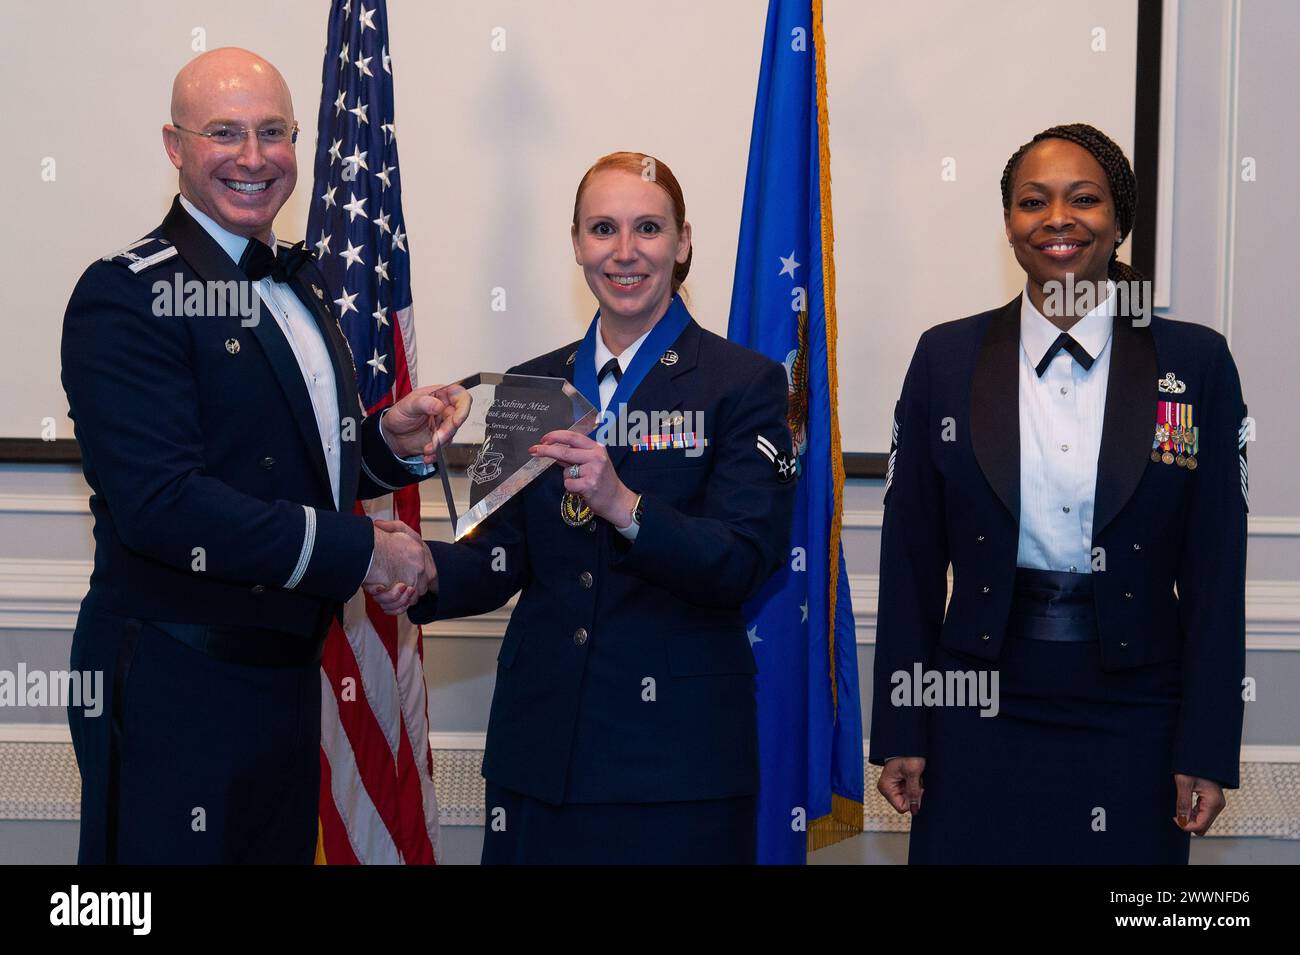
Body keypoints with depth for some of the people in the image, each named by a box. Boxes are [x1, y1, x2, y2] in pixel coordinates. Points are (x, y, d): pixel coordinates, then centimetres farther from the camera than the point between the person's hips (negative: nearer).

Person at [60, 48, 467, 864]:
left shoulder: (301, 285, 13)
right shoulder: (129, 296, -14)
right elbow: (159, 504, -24)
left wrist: (391, 442, 0)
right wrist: (357, 550, -20)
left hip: (287, 673, 8)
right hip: (174, 683, -8)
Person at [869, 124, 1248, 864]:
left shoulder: (1196, 364, -1)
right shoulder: (946, 358, 2)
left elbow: (1216, 572, -1)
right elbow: (911, 559, 4)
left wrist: (1207, 750, -4)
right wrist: (901, 731, 1)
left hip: (1135, 717, 0)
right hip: (981, 713, 1)